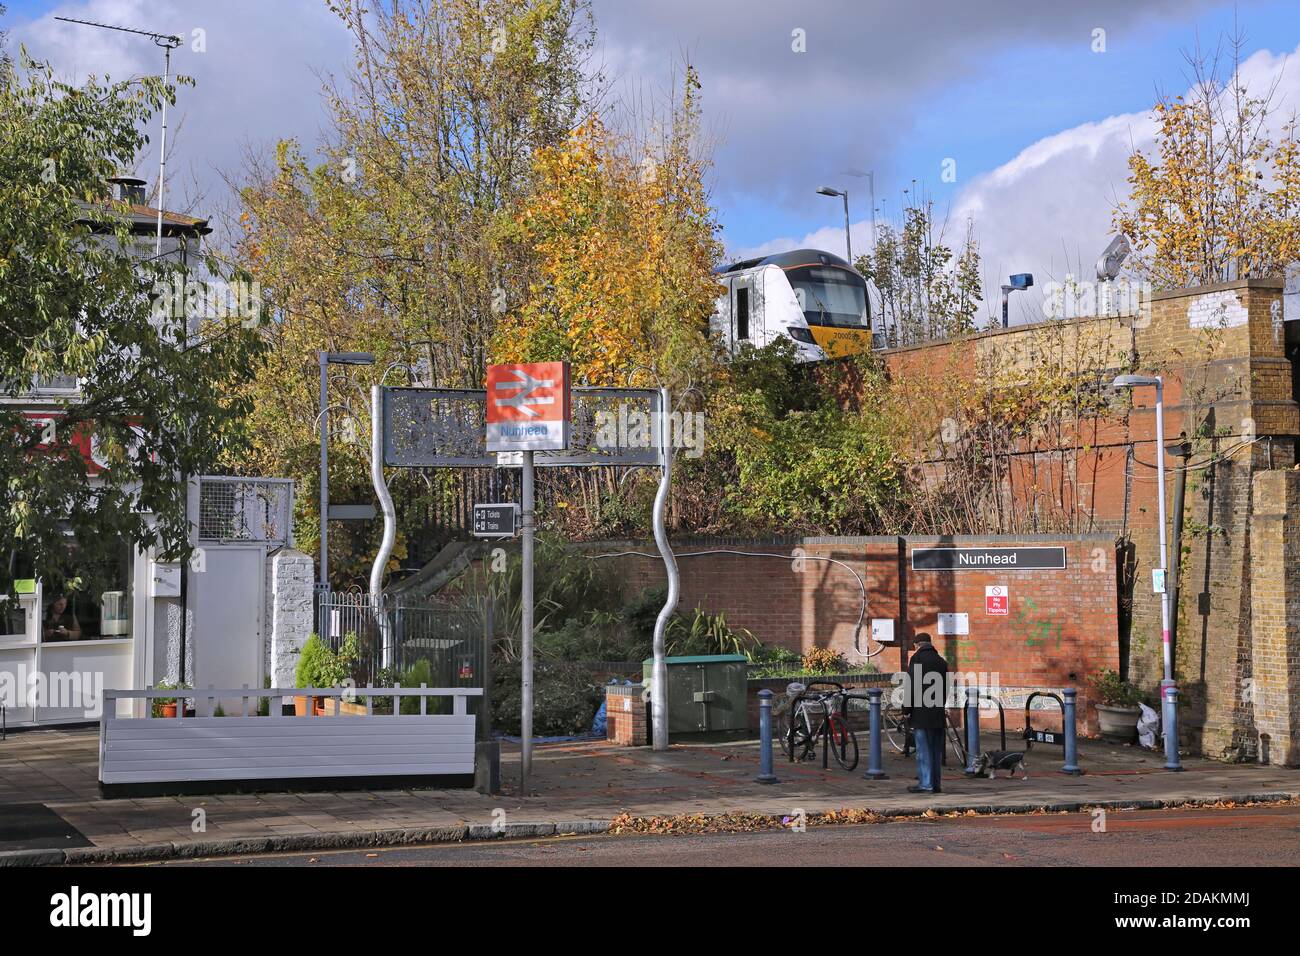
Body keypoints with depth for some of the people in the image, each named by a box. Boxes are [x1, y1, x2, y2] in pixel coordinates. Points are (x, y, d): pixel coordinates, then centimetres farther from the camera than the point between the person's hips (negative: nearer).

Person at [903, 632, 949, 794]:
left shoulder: (917, 658, -5)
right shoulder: (941, 661, 14)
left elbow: (912, 686, -10)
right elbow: (945, 688, 17)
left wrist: (907, 710, -5)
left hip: (921, 713, -6)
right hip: (938, 713, 6)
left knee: (923, 749, -5)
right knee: (936, 750, 10)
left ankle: (925, 783, -6)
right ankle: (936, 784, 13)